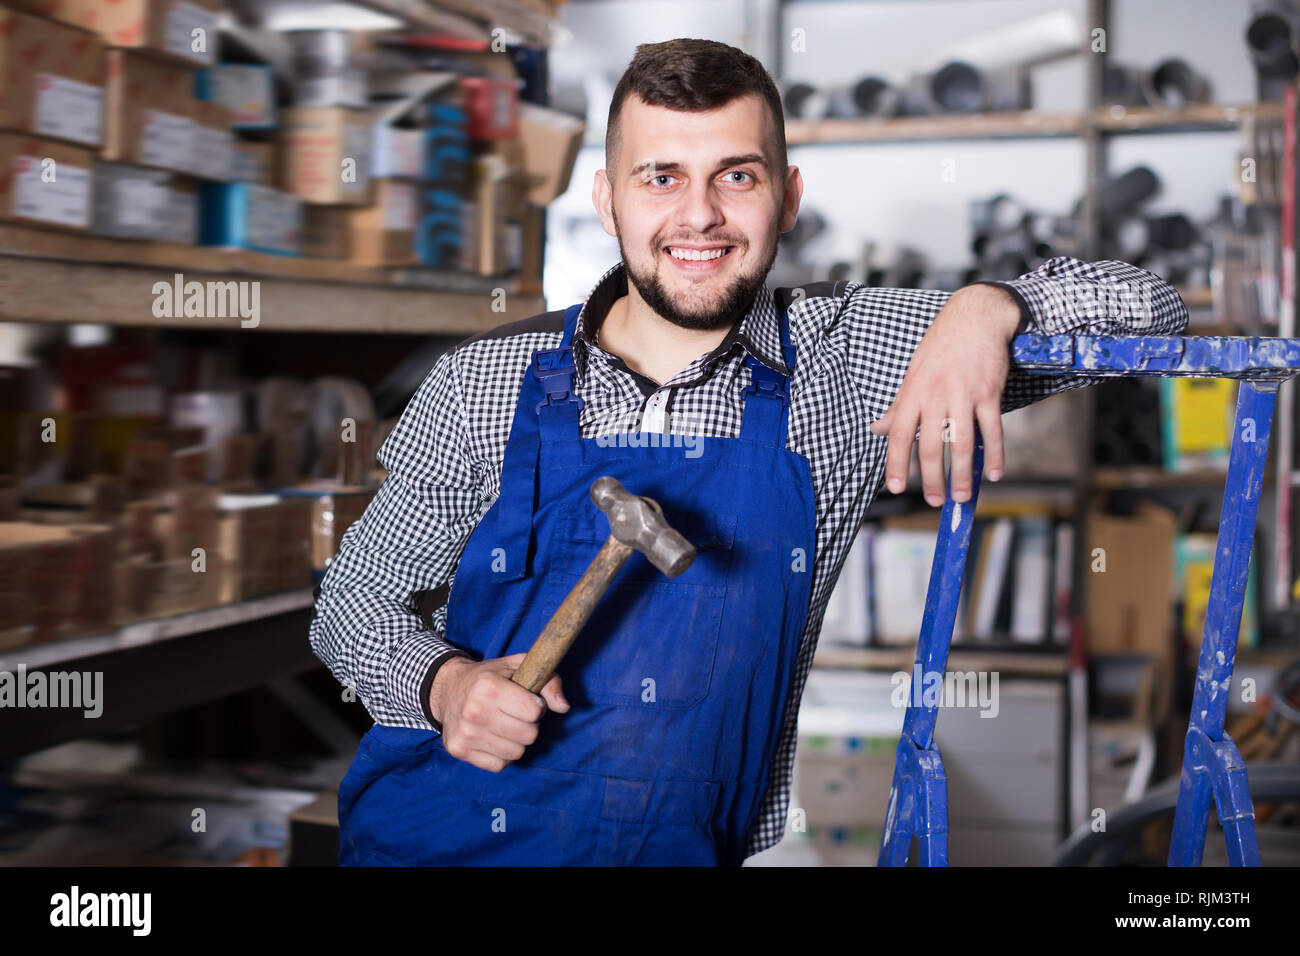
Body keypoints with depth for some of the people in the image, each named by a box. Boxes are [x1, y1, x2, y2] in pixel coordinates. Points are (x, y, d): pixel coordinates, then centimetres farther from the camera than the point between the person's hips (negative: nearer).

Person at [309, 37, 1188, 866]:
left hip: (677, 849, 0)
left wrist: (986, 308, -19)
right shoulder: (486, 382, 0)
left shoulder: (842, 357, 0)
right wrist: (443, 685, -12)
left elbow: (1145, 308, 1)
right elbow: (357, 598, 9)